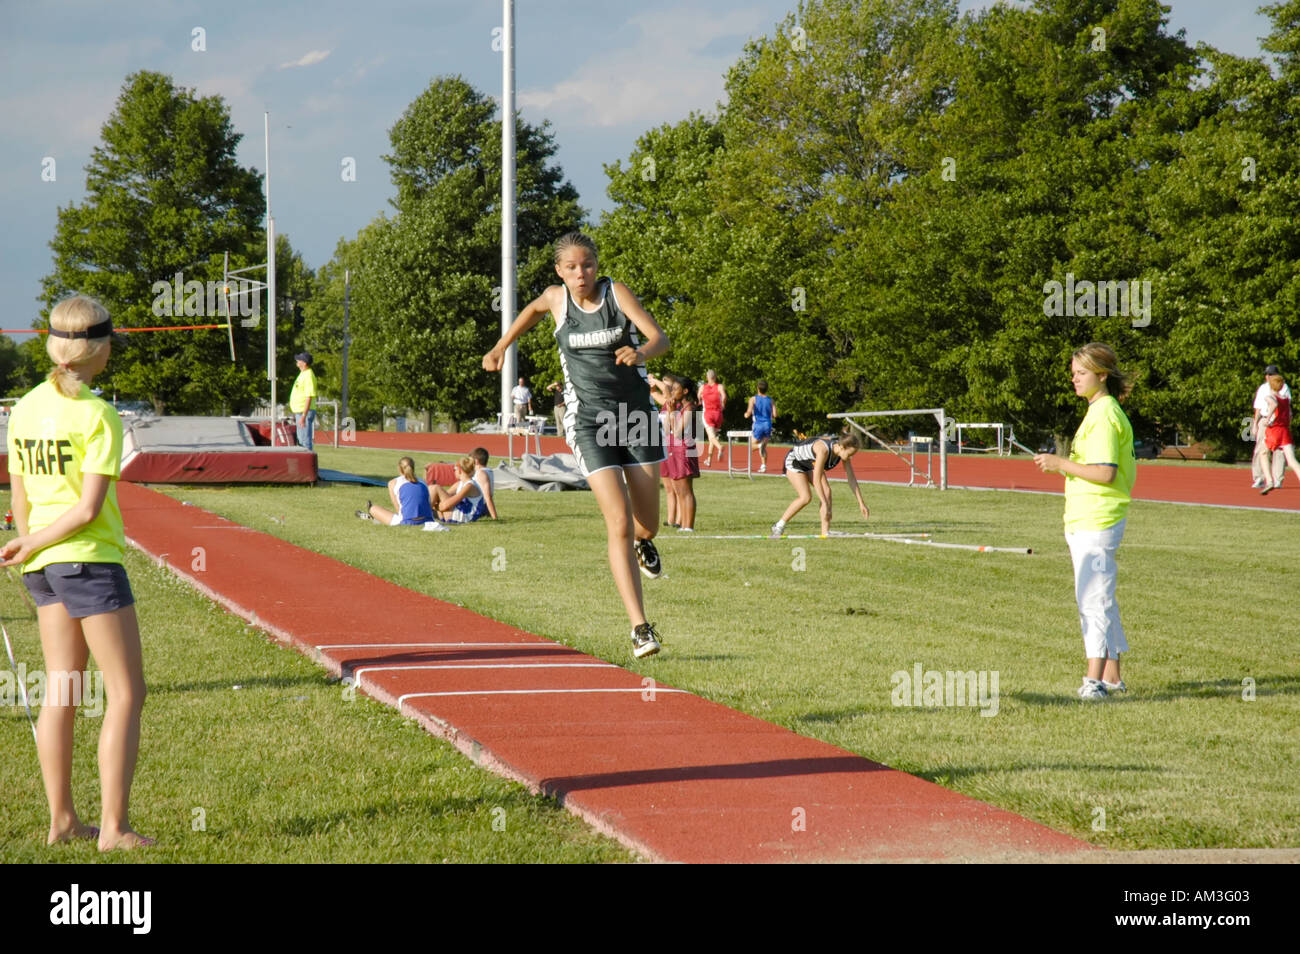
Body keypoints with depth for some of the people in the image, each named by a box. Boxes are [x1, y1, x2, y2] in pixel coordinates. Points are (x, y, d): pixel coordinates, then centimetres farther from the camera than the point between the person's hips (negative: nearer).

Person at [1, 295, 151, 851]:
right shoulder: (97, 417, -15)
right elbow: (88, 509, -17)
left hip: (45, 565, 7)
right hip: (91, 559, -7)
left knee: (61, 693, 13)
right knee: (126, 694, 0)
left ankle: (62, 820, 17)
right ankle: (114, 828, -3)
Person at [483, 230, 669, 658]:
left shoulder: (616, 291, -6)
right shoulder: (556, 298, -1)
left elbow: (660, 338, -16)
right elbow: (533, 309, 25)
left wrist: (641, 352, -37)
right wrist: (500, 347, 30)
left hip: (637, 414, 1)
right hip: (589, 420, -1)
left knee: (647, 525, 8)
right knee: (618, 524, -15)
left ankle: (642, 542, 49)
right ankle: (639, 627, -15)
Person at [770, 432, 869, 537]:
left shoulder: (843, 450, -19)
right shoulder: (824, 450, -41)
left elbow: (851, 478, -11)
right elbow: (816, 480, -40)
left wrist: (861, 502, -14)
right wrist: (825, 505, -42)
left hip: (811, 464, 7)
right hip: (793, 461, -7)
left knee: (827, 491, -13)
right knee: (806, 497, -20)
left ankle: (825, 532, -14)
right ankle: (778, 526, -4)